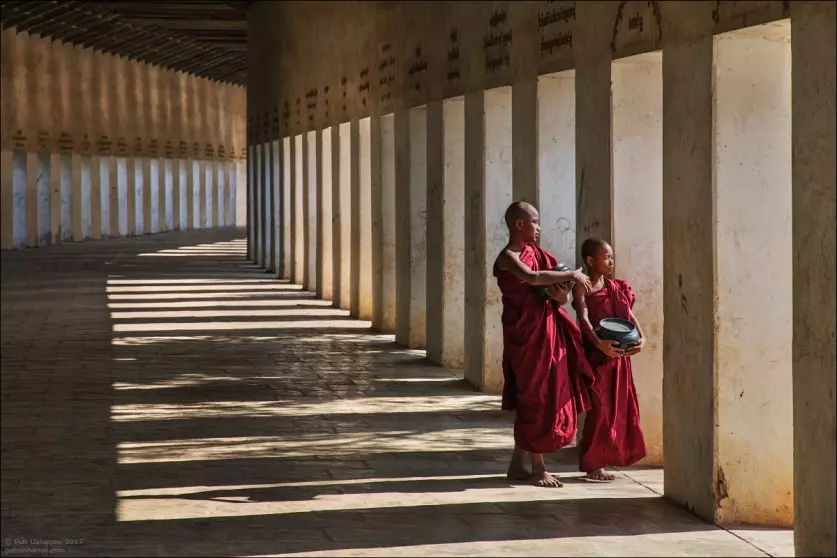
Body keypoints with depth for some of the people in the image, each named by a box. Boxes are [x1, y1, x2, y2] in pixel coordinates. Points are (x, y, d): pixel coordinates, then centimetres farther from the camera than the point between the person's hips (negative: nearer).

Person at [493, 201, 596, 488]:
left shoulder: (534, 252, 12)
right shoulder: (508, 257, -12)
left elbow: (561, 295, 13)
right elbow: (532, 277, -32)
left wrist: (560, 294, -11)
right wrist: (571, 276, -25)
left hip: (546, 328, 8)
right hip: (526, 333, -8)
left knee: (527, 397, 11)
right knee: (535, 396, -4)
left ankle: (518, 464, 19)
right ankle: (538, 468, 2)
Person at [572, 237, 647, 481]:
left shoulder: (616, 288, 13)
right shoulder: (582, 289, -6)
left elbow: (630, 315, 7)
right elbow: (584, 319, -20)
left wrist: (641, 337, -13)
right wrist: (599, 343, -36)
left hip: (618, 356, 7)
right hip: (595, 355, -7)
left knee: (619, 407, 8)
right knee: (599, 408, -9)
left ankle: (603, 460, 17)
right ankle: (592, 464, -2)